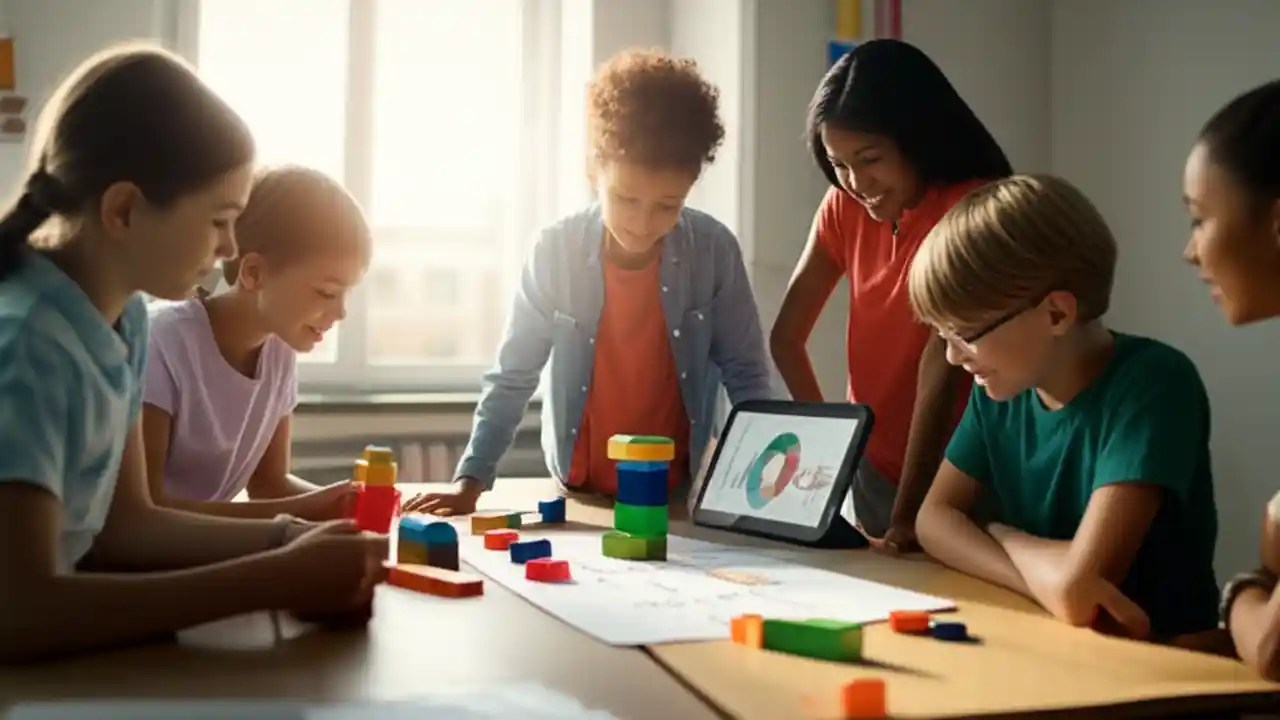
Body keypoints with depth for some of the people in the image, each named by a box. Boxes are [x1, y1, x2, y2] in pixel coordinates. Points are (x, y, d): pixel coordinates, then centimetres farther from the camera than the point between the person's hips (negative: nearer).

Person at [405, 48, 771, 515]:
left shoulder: (714, 252, -12)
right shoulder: (557, 252, -12)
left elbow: (745, 373, -2)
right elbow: (512, 377, -5)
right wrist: (469, 483, -11)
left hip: (676, 493, 1)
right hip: (579, 495, -1)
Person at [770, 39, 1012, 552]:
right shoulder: (844, 207, 0)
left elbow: (943, 364, -25)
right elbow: (786, 338, 2)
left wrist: (907, 517, -28)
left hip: (952, 478, -5)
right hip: (869, 472, 5)